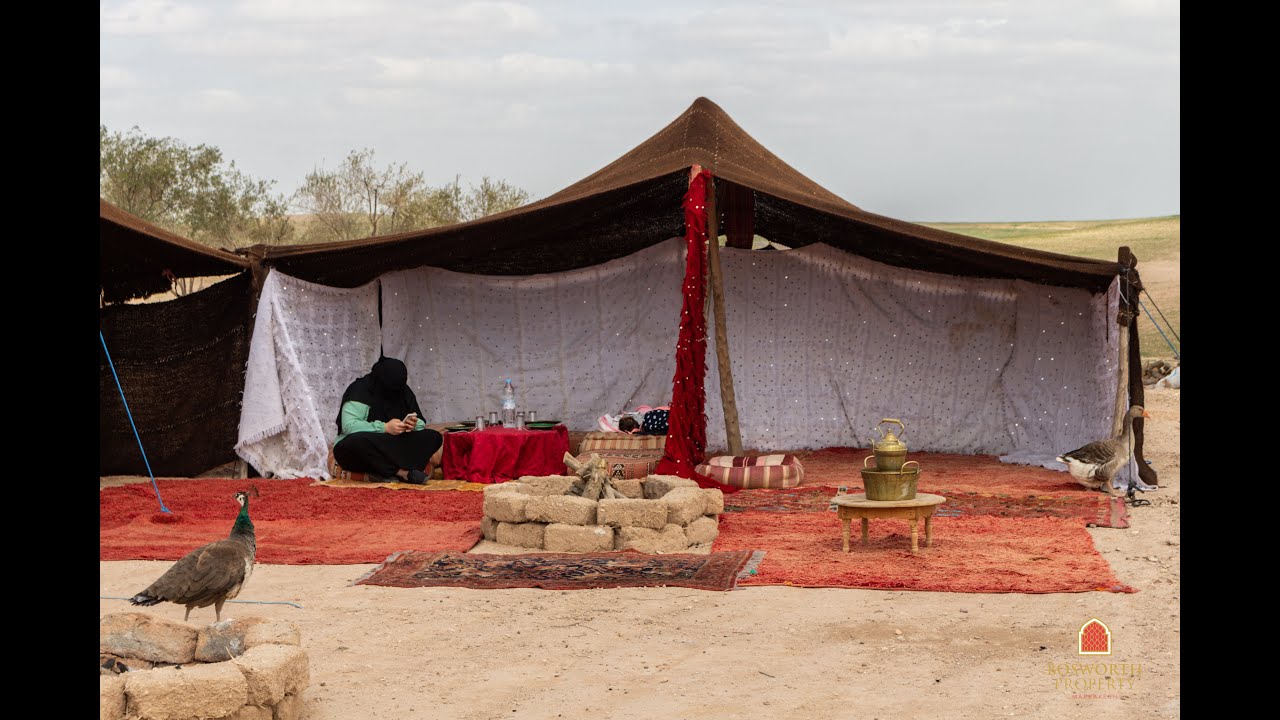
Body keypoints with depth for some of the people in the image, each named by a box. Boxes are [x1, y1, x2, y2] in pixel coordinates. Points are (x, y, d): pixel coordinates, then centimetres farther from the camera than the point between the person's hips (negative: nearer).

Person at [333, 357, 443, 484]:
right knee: (359, 442, -41)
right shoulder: (360, 391, -13)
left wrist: (414, 424, -20)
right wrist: (385, 428, -31)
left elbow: (420, 424, 5)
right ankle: (402, 472, -31)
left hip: (392, 450, 5)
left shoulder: (404, 392, 4)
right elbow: (349, 425, -24)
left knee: (434, 437, -16)